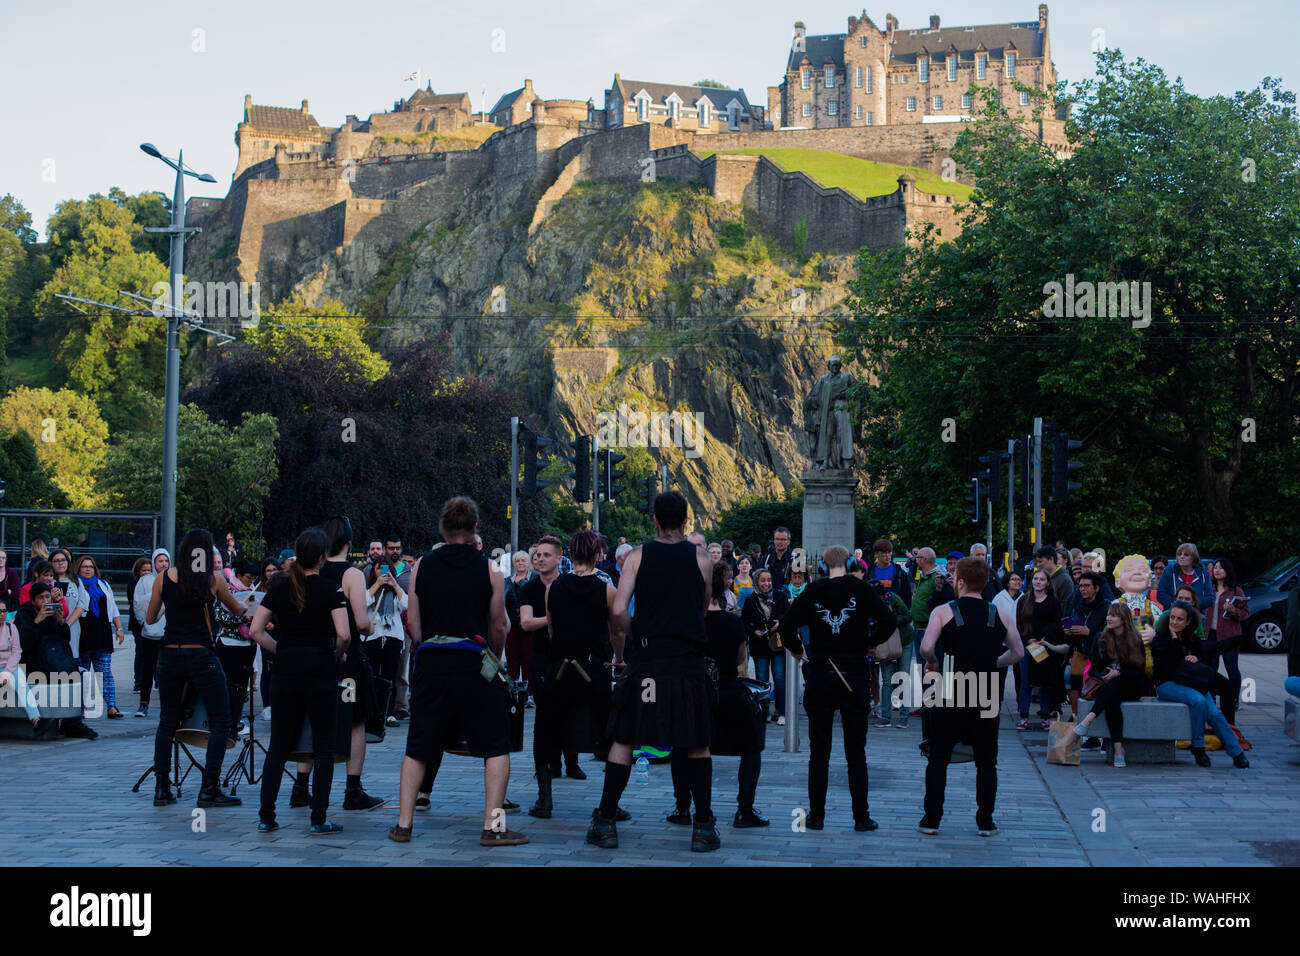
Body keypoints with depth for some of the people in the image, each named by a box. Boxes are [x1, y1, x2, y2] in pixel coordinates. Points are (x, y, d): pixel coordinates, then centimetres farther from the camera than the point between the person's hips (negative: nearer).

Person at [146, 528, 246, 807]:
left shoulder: (164, 577, 2)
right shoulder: (213, 580, -2)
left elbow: (150, 619, 11)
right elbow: (238, 611, 14)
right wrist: (247, 605, 37)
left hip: (169, 655, 3)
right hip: (202, 656, -3)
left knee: (168, 721, 15)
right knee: (220, 722, 4)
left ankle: (161, 787, 12)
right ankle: (209, 789, -2)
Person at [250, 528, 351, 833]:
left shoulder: (280, 587, 5)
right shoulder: (330, 589, -7)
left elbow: (256, 630, 0)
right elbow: (344, 635, -17)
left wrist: (281, 651, 9)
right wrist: (338, 655, 2)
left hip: (285, 672, 4)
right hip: (320, 673, -4)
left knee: (278, 746, 12)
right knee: (324, 748, 3)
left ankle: (265, 816, 10)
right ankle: (318, 819, -1)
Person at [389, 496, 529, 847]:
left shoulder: (422, 566, 4)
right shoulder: (487, 569, -3)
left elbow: (414, 622, 6)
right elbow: (499, 625, 2)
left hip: (430, 663, 3)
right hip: (473, 664, -3)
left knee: (418, 747, 13)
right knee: (496, 746, 5)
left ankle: (404, 823, 13)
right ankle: (493, 826, -2)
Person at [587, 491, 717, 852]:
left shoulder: (637, 556, -2)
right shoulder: (701, 558, 1)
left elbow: (619, 611, -9)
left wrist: (621, 649, 7)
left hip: (646, 660, 0)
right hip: (688, 661, 0)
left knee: (623, 739, 9)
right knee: (698, 743, 11)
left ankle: (606, 823, 8)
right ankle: (704, 828, 8)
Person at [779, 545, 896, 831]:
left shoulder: (813, 591, -1)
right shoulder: (861, 589, -3)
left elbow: (787, 625, -9)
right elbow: (889, 621, -11)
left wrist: (796, 649, 8)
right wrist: (869, 643, 5)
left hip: (820, 675, 1)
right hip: (854, 676, -1)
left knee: (818, 751, 7)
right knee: (856, 752, 5)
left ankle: (816, 816, 8)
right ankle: (861, 817, 5)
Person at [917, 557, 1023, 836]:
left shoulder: (943, 612, -6)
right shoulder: (1000, 615, 4)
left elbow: (926, 648, -17)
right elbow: (1018, 652, 12)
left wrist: (933, 663, 4)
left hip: (950, 697, -2)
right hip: (986, 698, 2)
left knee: (938, 759, 9)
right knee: (986, 762, 11)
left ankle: (932, 819, 8)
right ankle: (985, 821, 8)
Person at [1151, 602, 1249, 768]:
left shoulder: (1193, 639, 14)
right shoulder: (1160, 637, 0)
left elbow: (1204, 660, 18)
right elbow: (1167, 665, -14)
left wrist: (1196, 658, -4)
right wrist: (1174, 640, -12)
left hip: (1192, 683, 4)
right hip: (1166, 684, -4)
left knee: (1214, 713, -21)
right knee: (1198, 700, -34)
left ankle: (1237, 753, -19)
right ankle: (1197, 747, -19)